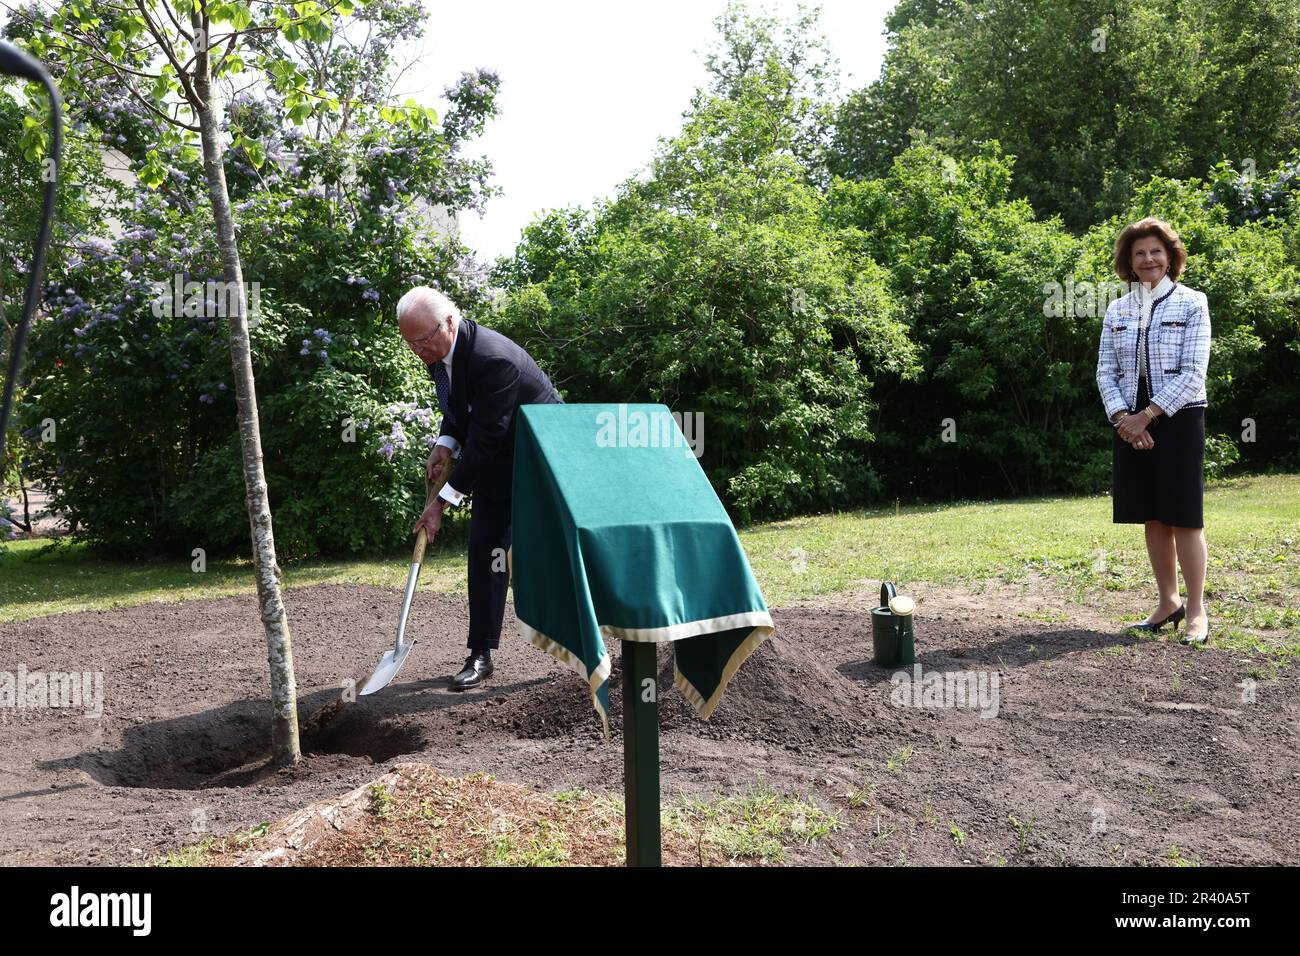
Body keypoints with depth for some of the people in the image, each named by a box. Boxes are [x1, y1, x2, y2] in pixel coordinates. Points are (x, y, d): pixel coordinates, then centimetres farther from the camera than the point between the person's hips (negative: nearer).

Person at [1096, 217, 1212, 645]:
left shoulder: (1192, 303, -2)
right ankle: (1168, 602, 19)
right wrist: (1121, 417, -10)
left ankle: (1196, 610, 5)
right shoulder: (1117, 310, 10)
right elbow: (1105, 371, 6)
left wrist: (1146, 415, -15)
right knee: (1152, 517, 8)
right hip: (1131, 424, 4)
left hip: (1178, 419, -4)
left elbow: (1193, 373, -9)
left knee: (1183, 517, -3)